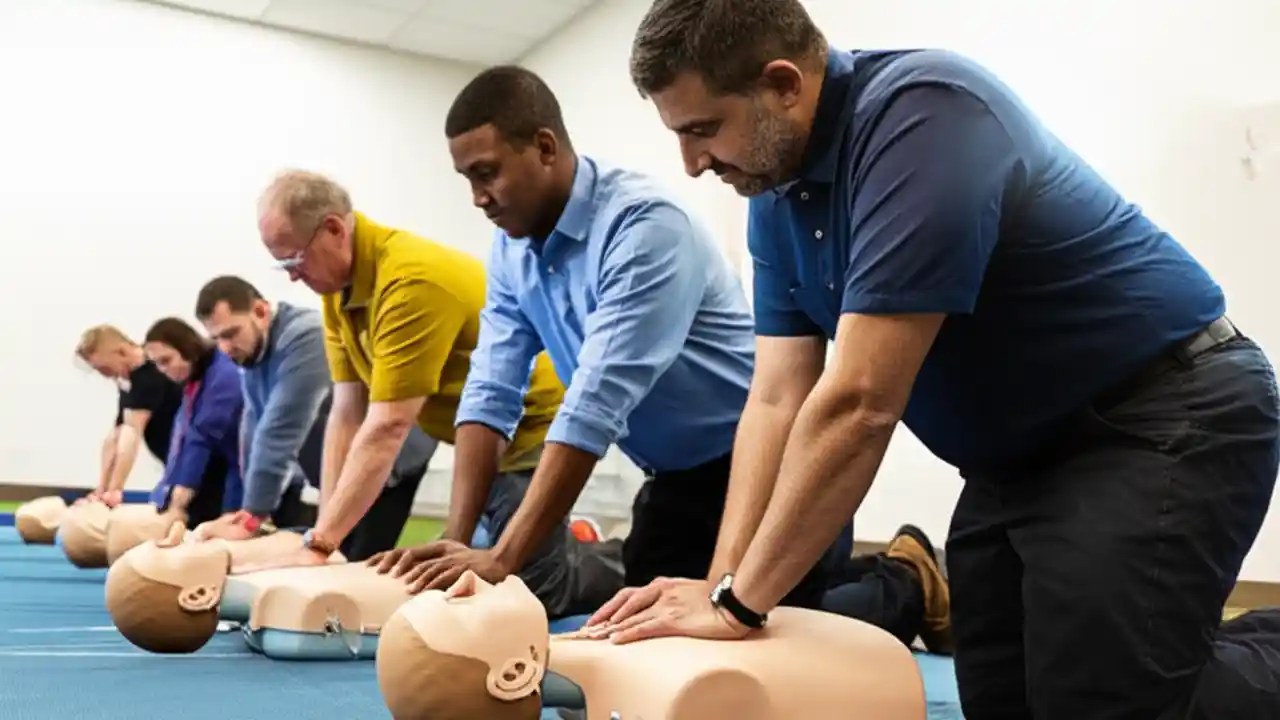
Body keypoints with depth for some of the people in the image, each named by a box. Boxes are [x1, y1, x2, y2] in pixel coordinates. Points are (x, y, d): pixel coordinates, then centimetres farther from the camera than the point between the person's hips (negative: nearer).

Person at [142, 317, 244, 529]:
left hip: (229, 499, -9)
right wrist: (165, 500, 5)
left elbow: (203, 440, -22)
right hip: (206, 496, 9)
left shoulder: (224, 377, -16)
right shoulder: (193, 385, 13)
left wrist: (178, 503, -24)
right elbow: (181, 443, 12)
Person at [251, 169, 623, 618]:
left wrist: (319, 545, -32)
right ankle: (580, 548, 34)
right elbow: (347, 415, -5)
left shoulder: (410, 280, -31)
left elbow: (386, 430, -33)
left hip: (531, 428, -8)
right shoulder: (338, 284, -3)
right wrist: (322, 535, -11)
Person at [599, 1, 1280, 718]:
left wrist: (738, 605, -26)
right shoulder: (776, 193, -1)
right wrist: (722, 585, -10)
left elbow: (859, 403, -32)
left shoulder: (923, 116, -28)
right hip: (1020, 455, 8)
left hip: (1165, 422, -8)